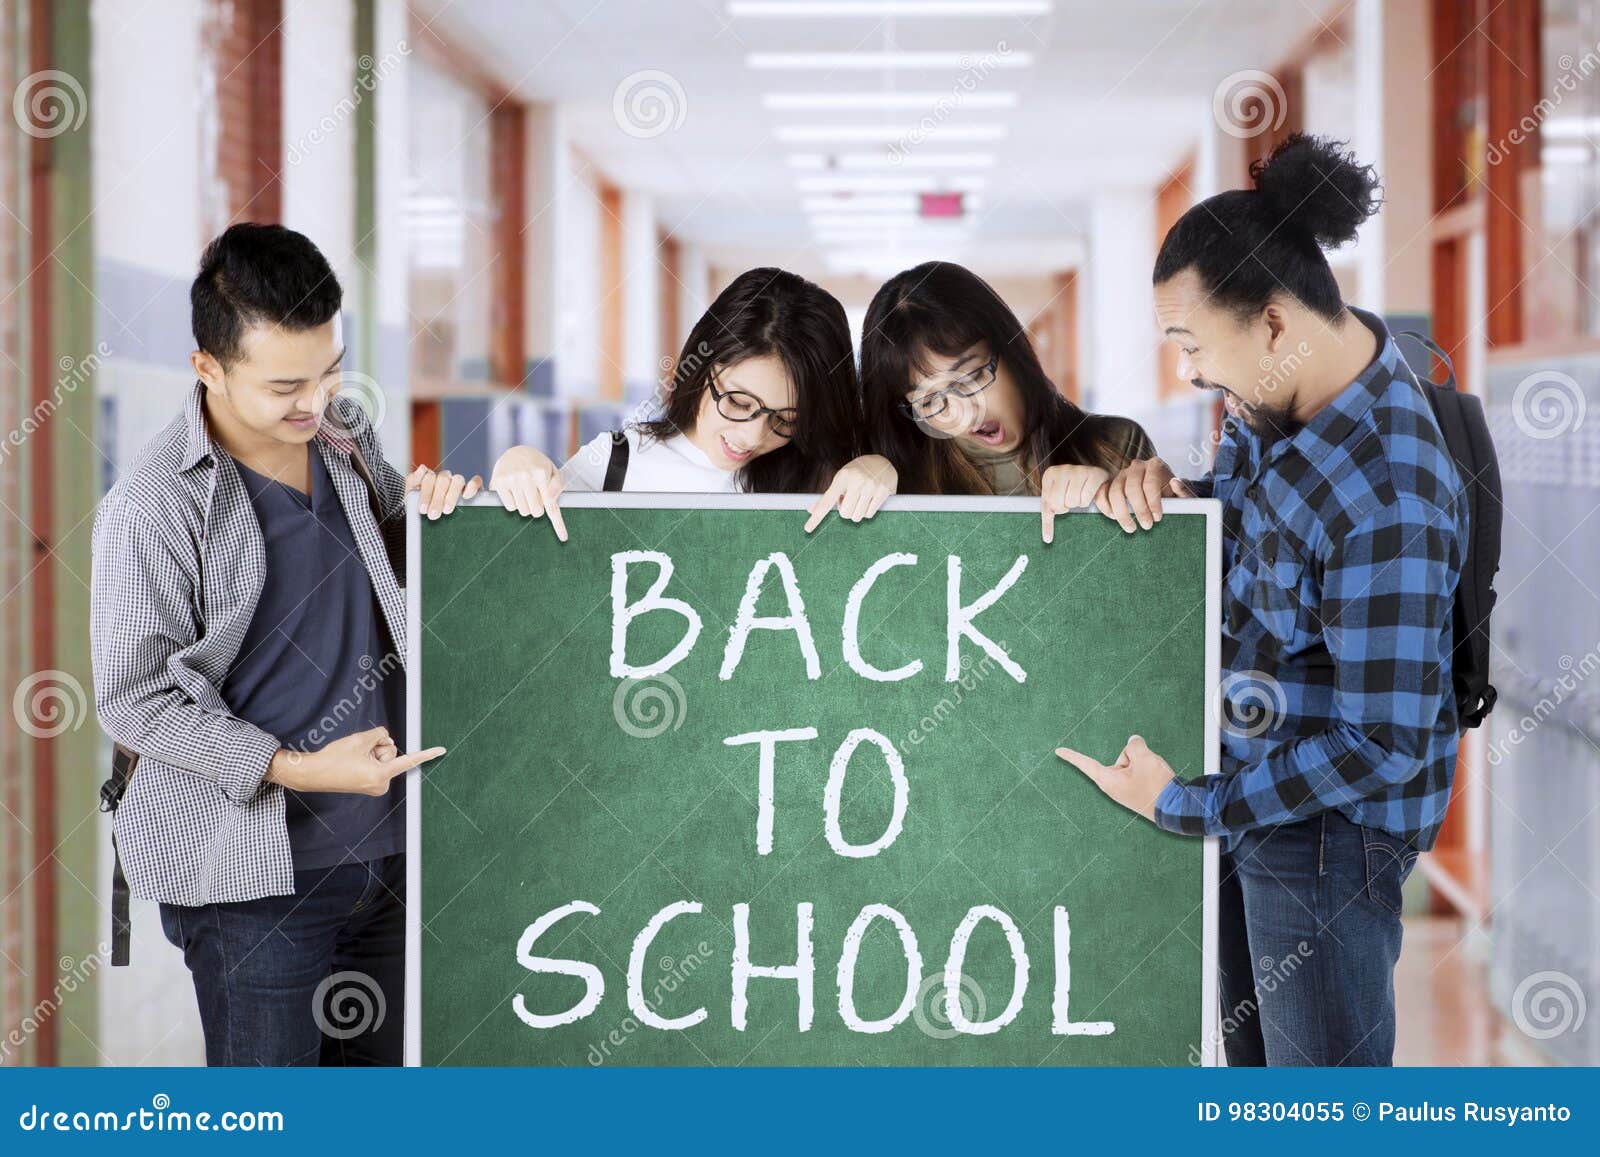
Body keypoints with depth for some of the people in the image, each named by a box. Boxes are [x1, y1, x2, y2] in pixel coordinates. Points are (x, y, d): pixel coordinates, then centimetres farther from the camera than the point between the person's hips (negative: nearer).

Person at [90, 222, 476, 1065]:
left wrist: (432, 505, -3)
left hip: (383, 840, 6)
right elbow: (133, 701, -13)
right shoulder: (153, 506, -16)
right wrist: (296, 768, -21)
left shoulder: (344, 435, 5)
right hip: (250, 870, -6)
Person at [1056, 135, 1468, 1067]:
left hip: (1329, 822, -9)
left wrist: (1183, 806, -22)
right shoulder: (1284, 391, -4)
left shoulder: (1389, 499, -33)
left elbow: (1382, 743, -30)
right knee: (1254, 1053, 25)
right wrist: (1159, 485, -6)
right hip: (1251, 782, 9)